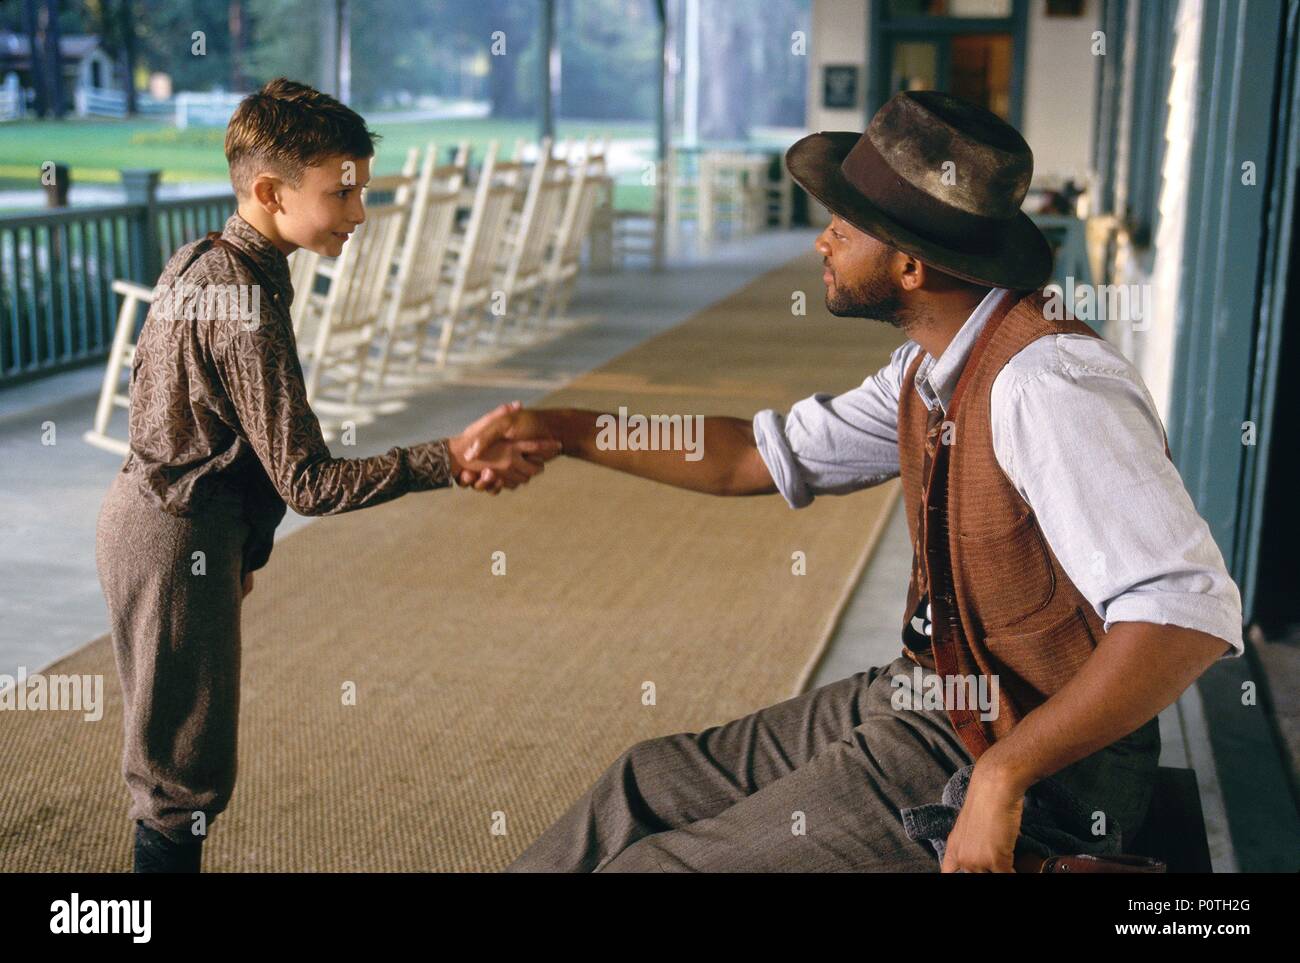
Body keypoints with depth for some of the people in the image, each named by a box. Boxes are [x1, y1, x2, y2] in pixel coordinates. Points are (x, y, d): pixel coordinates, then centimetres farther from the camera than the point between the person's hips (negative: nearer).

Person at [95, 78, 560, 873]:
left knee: (173, 752, 21)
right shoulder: (248, 302, -24)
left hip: (147, 514, 10)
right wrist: (450, 459, -32)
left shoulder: (198, 261, 6)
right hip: (181, 541, -10)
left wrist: (237, 544, 22)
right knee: (187, 773, 0)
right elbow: (308, 483, -26)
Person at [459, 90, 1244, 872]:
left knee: (657, 861, -7)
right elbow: (762, 458, 13)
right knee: (649, 783, 11)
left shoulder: (1046, 383, -27)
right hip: (930, 694, 9)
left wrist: (1002, 776, -34)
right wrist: (564, 430, 10)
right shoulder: (932, 367, 4)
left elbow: (1187, 614, -35)